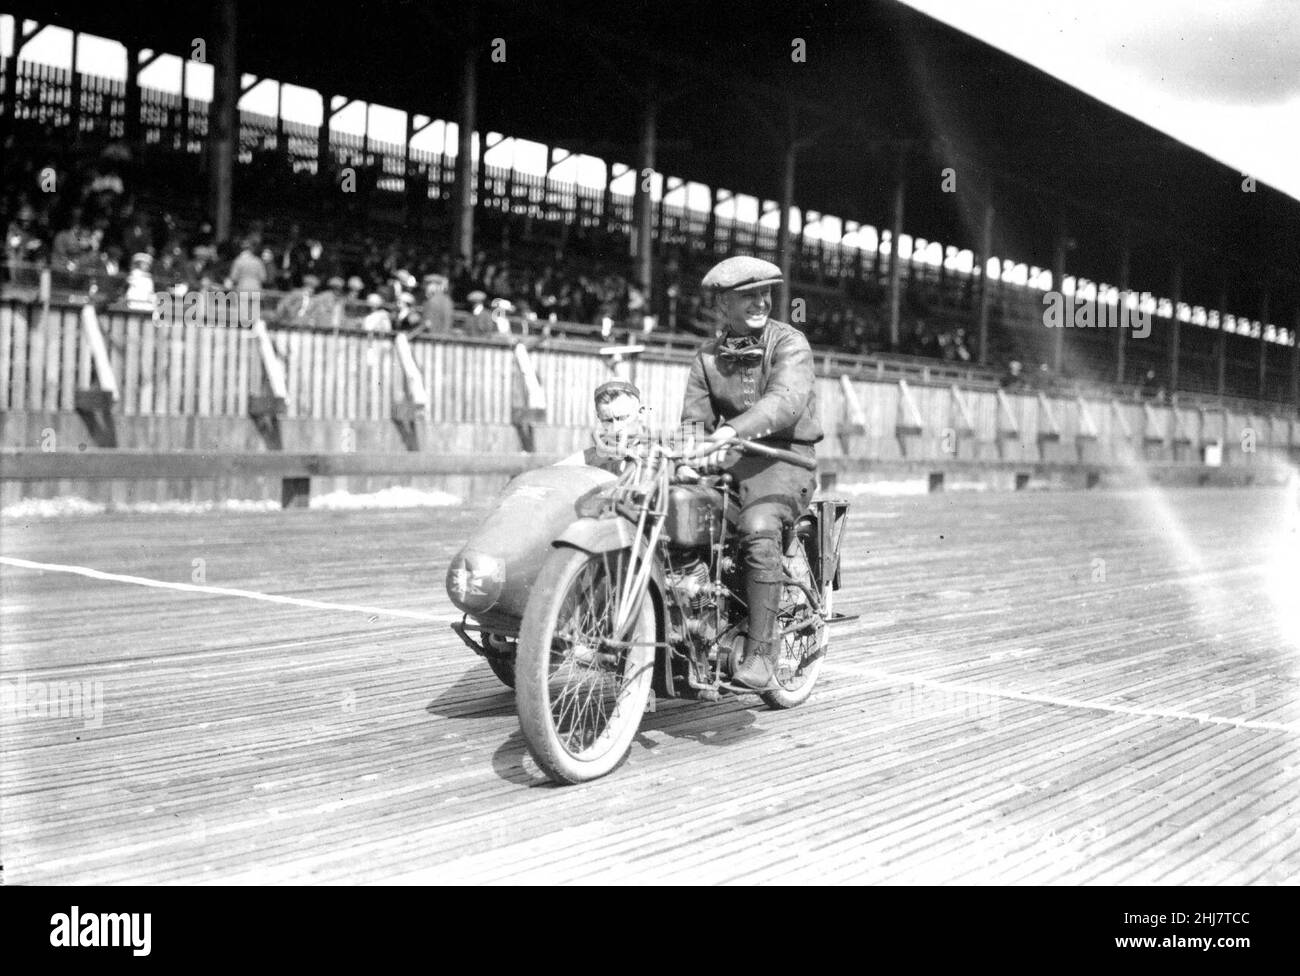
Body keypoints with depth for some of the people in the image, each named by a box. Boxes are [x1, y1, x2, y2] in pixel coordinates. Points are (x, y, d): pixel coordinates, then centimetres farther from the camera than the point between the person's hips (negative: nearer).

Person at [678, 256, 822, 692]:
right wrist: (687, 458, -18)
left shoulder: (789, 343, -3)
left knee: (758, 527, -33)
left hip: (783, 456, -5)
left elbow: (786, 400, -22)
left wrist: (732, 431, -39)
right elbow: (695, 415, 5)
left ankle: (761, 655, -30)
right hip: (727, 460, 5)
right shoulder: (708, 355, 14)